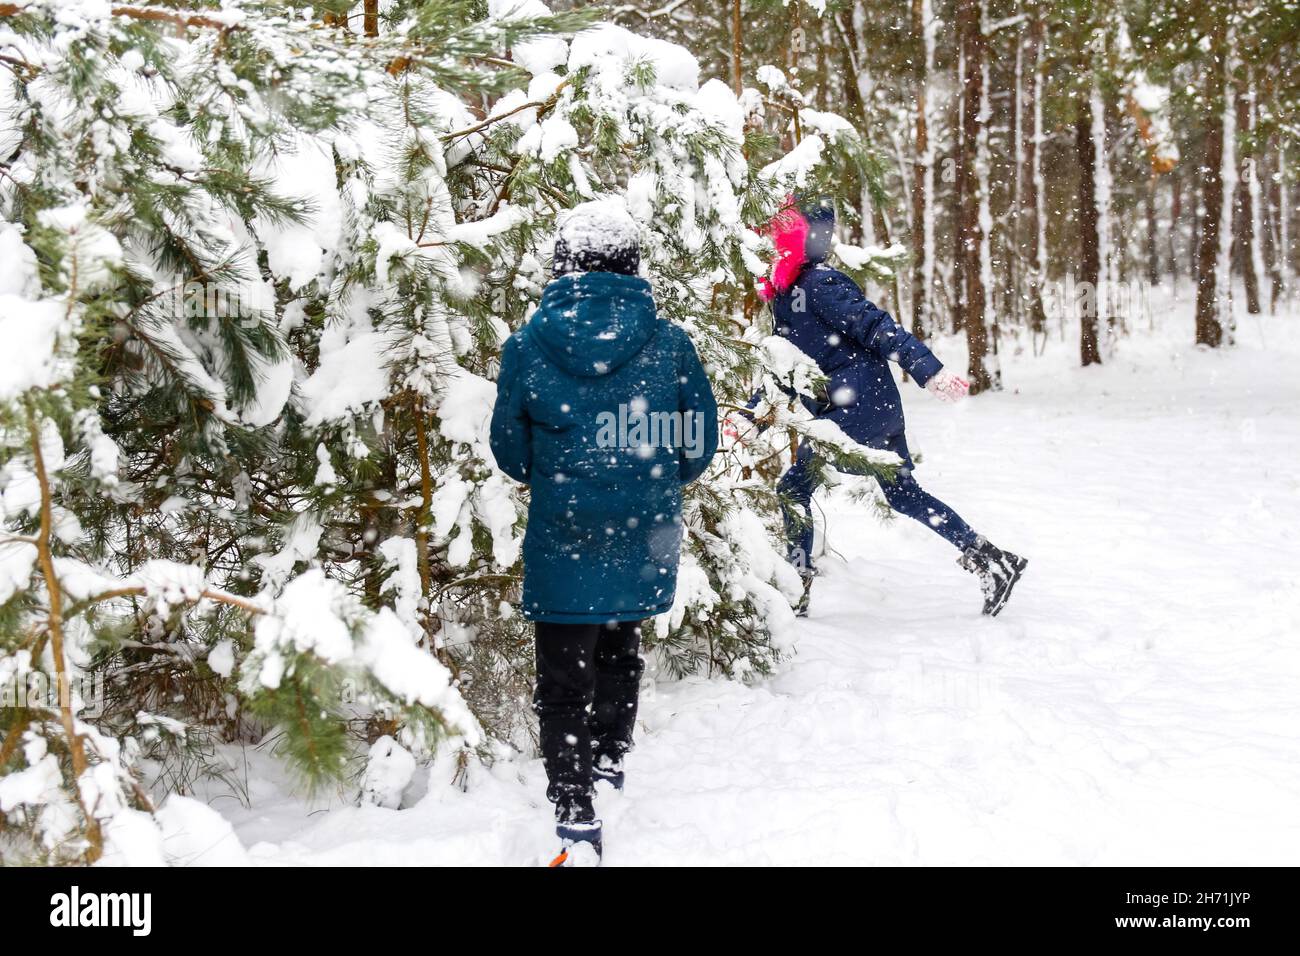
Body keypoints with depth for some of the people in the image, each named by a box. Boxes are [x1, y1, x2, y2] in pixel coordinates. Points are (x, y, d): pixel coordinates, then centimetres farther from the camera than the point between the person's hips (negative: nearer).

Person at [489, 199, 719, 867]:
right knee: (621, 647, 27)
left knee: (564, 681, 6)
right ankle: (610, 760, 41)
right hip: (645, 543, 2)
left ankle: (576, 819, -1)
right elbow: (698, 444, 2)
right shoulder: (668, 343, -7)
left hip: (563, 543, -2)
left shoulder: (527, 346, -8)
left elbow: (511, 452, 3)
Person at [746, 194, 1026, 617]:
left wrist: (929, 371, -30)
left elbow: (877, 327, -22)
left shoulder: (818, 284, -13)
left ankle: (797, 588, 4)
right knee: (904, 495, 15)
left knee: (794, 488, -2)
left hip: (856, 408, -10)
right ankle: (990, 558, 18)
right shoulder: (786, 296, 16)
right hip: (879, 407, 10)